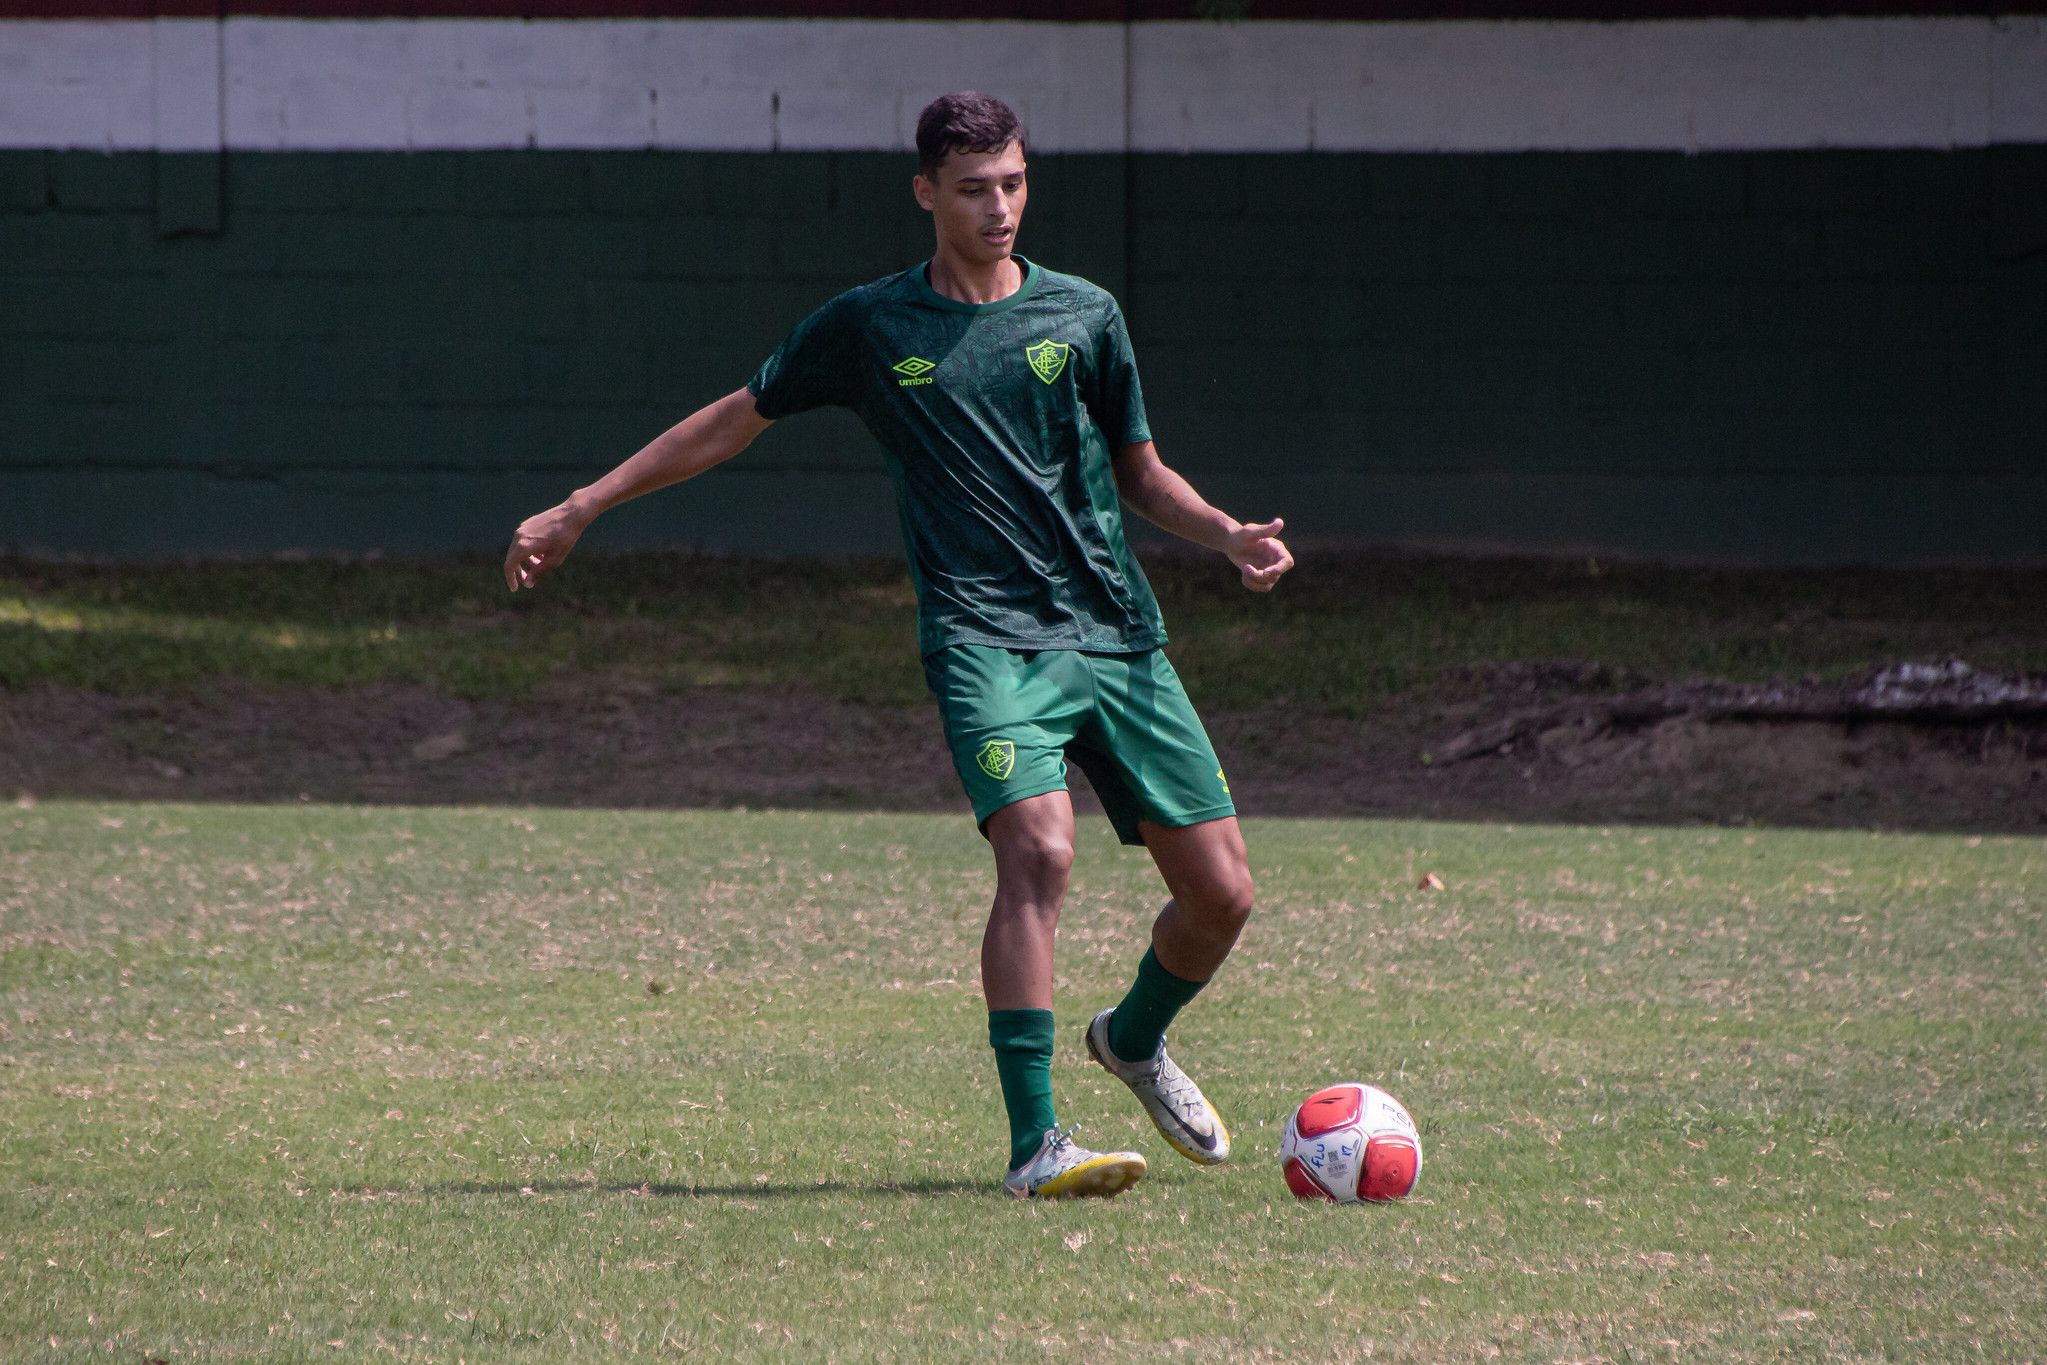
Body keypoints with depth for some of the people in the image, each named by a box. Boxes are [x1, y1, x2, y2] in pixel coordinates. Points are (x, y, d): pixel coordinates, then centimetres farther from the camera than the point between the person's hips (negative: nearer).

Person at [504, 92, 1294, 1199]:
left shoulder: (1082, 316, 9)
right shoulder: (870, 328, 5)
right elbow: (736, 420, 15)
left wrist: (1228, 535, -1)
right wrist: (579, 510, 14)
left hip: (1117, 637, 3)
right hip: (984, 637, -3)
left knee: (1221, 892, 1)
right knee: (1038, 849, -28)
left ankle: (1133, 1041, 34)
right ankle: (1034, 1146, -28)